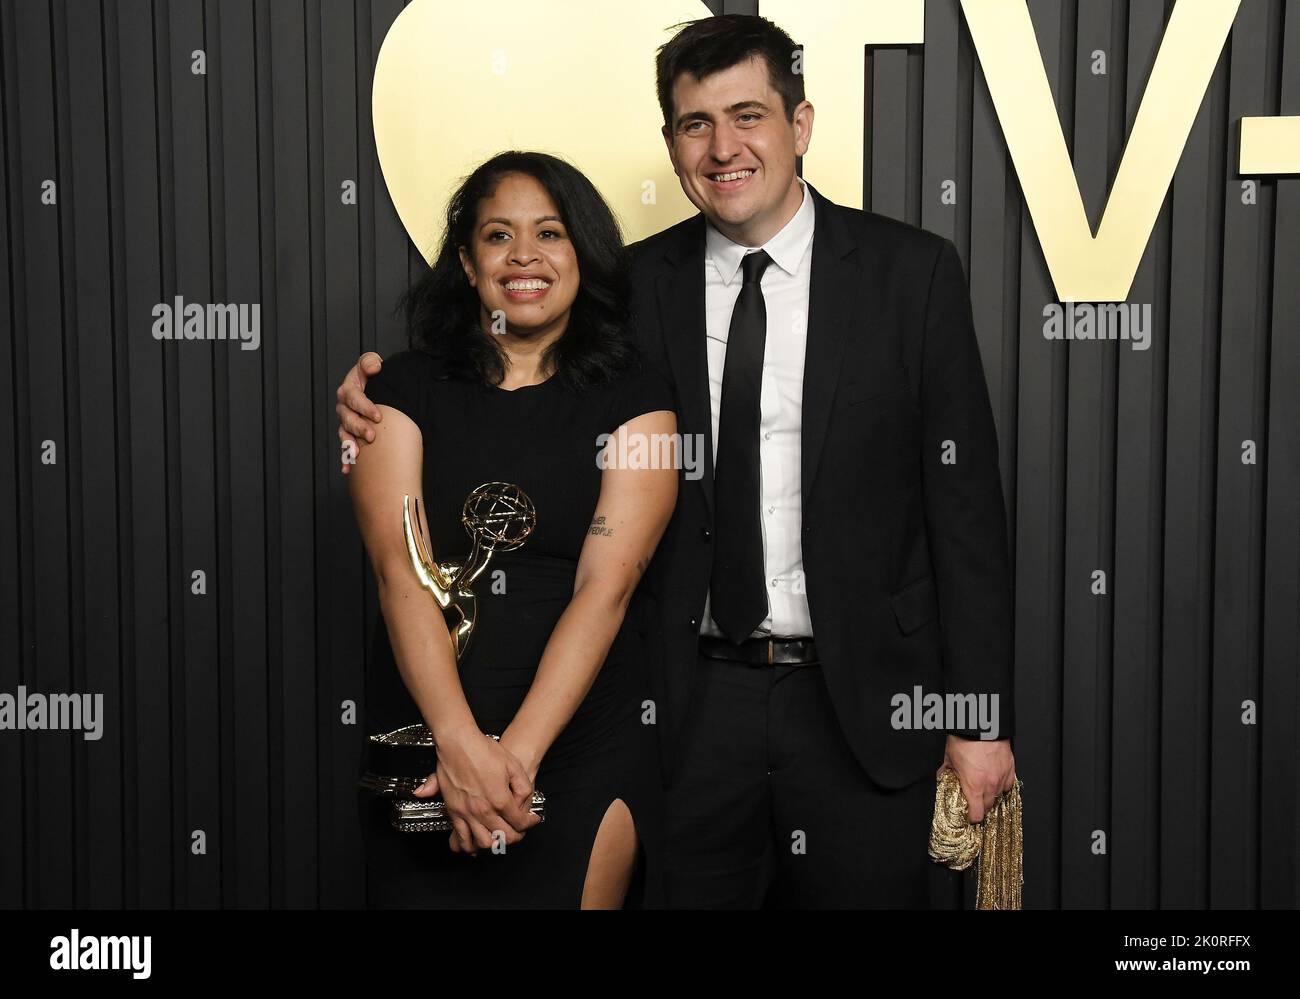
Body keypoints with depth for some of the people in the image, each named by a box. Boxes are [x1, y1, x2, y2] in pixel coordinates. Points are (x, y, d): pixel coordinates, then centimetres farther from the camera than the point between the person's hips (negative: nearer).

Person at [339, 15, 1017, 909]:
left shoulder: (910, 272, -2)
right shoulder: (635, 285, 3)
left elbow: (965, 503, -3)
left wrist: (981, 716, -5)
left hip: (867, 707, -1)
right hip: (695, 707, 2)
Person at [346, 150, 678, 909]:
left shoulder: (634, 399, -1)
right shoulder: (404, 391, 2)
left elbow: (606, 586, -12)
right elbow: (401, 571, -10)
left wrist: (517, 752, -22)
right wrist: (461, 742, -23)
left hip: (586, 746, -1)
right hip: (426, 737, 1)